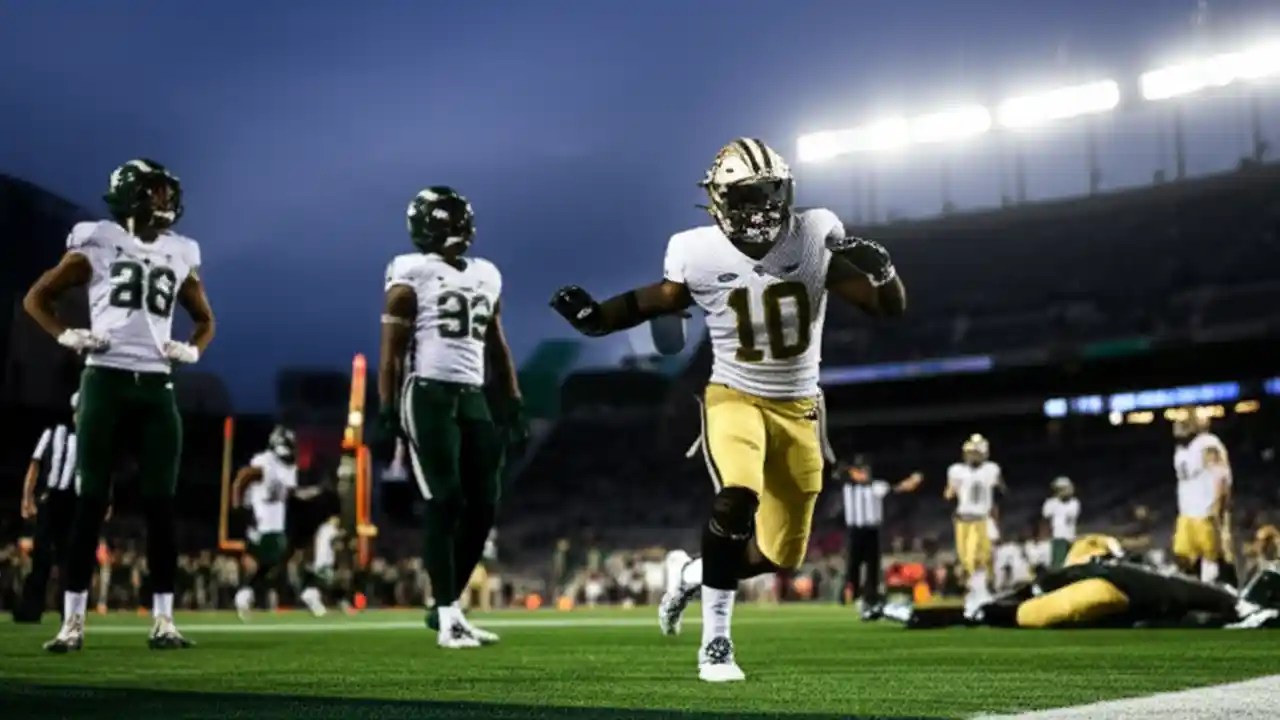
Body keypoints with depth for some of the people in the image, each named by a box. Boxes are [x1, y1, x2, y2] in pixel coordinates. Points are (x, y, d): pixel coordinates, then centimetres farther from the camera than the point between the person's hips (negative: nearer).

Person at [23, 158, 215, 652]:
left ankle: (163, 620, 6)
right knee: (92, 502, -1)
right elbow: (36, 298, 8)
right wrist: (67, 337, -7)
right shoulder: (98, 245, 1)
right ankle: (72, 622, 4)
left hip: (156, 387, 3)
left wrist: (192, 350, 6)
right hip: (106, 381, -3)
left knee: (161, 505, 1)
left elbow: (205, 318, 25)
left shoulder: (180, 256, 12)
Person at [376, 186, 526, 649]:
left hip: (473, 397, 7)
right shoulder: (412, 275, -3)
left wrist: (513, 407, 16)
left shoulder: (486, 276, 15)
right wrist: (387, 415, -13)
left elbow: (497, 348, 21)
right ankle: (448, 618, -1)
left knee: (483, 506, 3)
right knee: (444, 504, -7)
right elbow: (391, 352, -6)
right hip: (428, 395, -6)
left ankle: (445, 607, 16)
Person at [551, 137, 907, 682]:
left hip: (797, 408, 3)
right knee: (738, 498, -33)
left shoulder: (815, 235, -11)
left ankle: (690, 573, 38)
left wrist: (880, 270, -28)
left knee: (781, 554, 8)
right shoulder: (699, 252, -13)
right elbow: (665, 297, 8)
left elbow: (891, 307, -7)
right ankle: (715, 639, -17)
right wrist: (598, 318, -6)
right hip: (735, 397, -3)